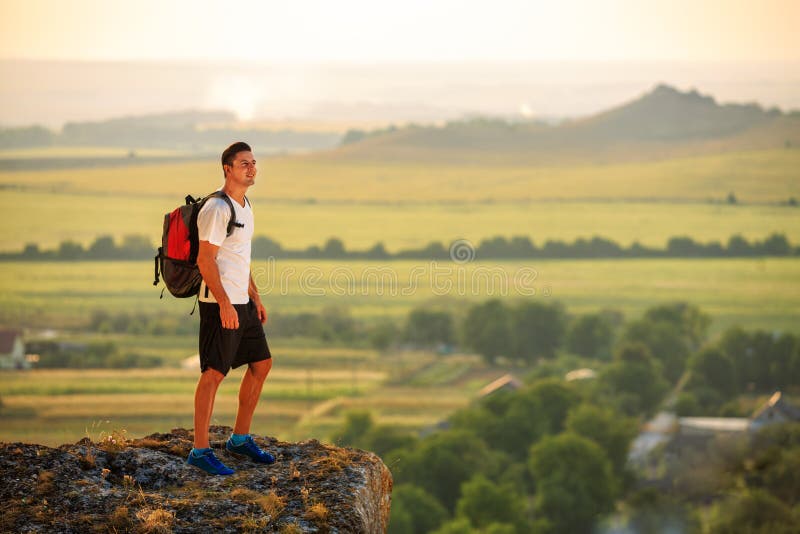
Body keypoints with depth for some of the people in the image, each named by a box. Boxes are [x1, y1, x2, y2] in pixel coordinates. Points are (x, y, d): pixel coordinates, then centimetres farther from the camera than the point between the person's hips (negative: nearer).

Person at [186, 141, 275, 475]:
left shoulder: (244, 207, 15)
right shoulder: (216, 209, -16)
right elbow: (205, 260, -20)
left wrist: (255, 298, 21)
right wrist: (224, 304, -23)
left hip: (242, 303, 10)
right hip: (219, 303, -10)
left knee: (261, 364, 14)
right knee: (214, 373, -8)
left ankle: (240, 438, 24)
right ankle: (200, 451, -4)